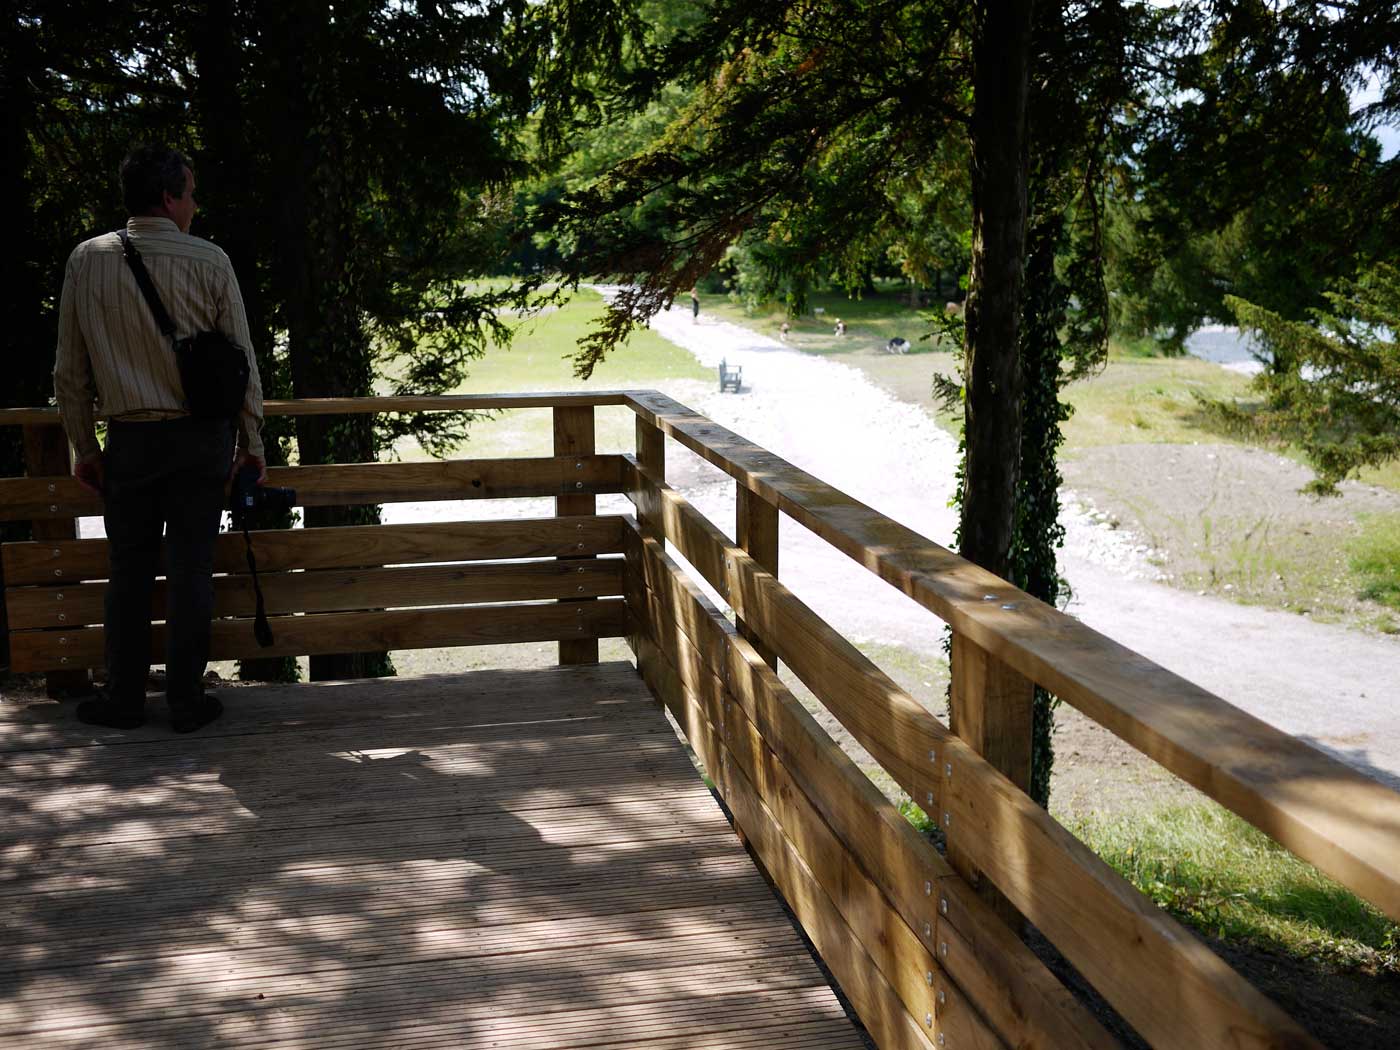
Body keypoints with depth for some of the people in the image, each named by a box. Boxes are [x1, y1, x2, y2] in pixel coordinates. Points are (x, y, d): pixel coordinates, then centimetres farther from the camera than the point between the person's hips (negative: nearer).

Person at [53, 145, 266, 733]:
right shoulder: (208, 261, -6)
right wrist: (251, 443, 8)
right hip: (201, 439, -1)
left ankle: (124, 699, 20)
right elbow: (242, 360, -2)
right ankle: (186, 701, 13)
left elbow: (70, 371, 3)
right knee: (191, 570, 5)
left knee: (129, 570, 11)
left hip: (129, 441, 2)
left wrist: (85, 450, 12)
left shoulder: (87, 261, 0)